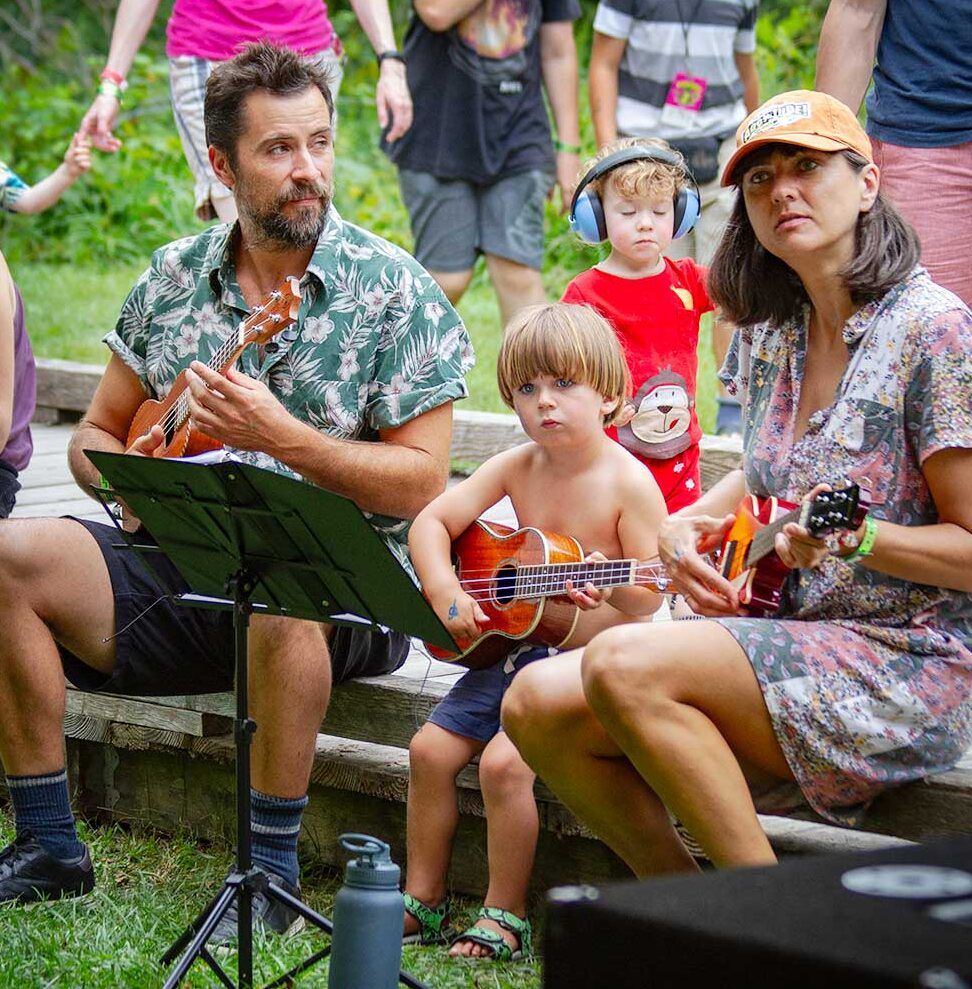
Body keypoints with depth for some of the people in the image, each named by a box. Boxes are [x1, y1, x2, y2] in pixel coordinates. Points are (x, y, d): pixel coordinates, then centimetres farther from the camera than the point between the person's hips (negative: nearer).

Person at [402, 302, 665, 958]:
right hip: (512, 645, 7)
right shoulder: (517, 468, 2)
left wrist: (613, 588, -33)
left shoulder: (628, 482, -13)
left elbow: (652, 596, -12)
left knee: (504, 762, -22)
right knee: (431, 750, -1)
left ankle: (506, 919, -6)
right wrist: (445, 592, -10)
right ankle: (424, 901, 14)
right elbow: (431, 522, 4)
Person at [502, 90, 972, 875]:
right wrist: (684, 527, 6)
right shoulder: (770, 332, 11)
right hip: (785, 643, 8)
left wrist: (851, 537, -27)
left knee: (623, 664, -28)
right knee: (539, 705, -11)